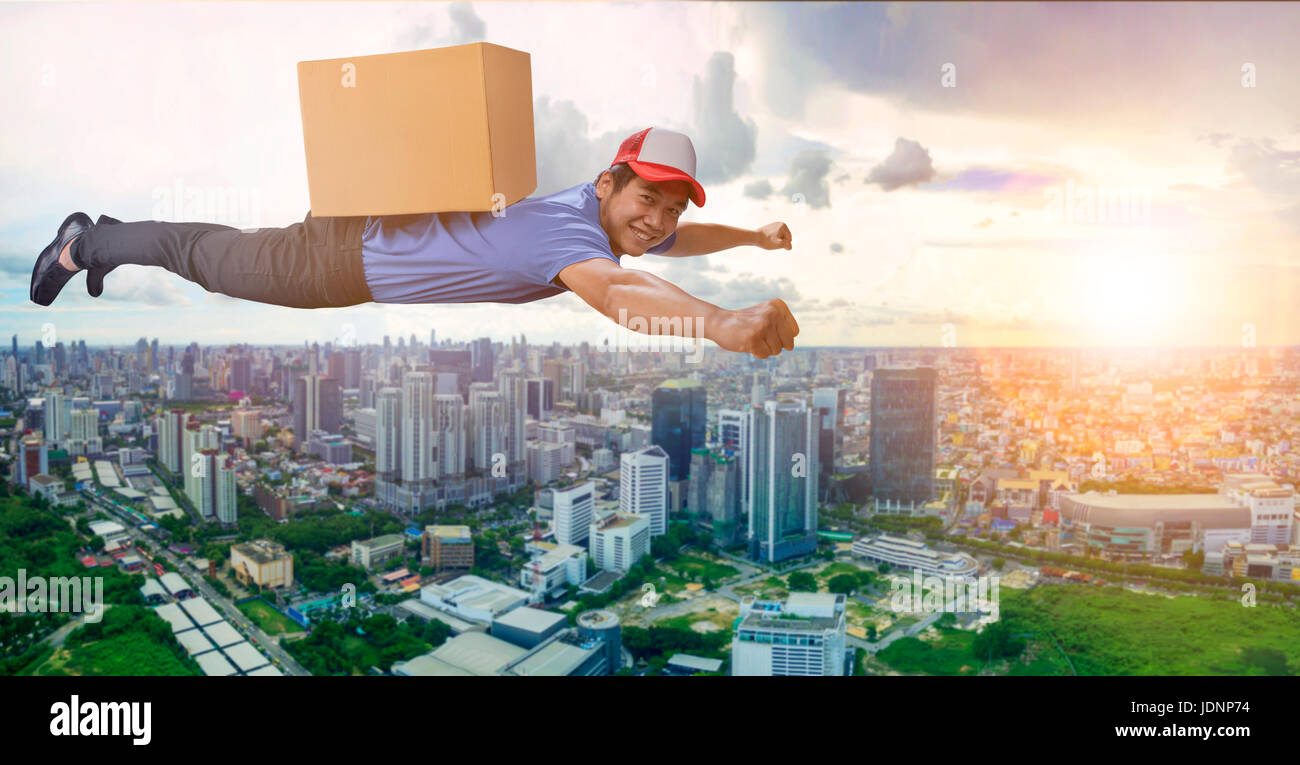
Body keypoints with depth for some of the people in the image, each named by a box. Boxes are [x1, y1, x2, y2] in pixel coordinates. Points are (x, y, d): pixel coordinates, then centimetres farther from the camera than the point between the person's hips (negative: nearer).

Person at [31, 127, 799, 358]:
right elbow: (614, 291, -60)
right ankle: (89, 238, 42)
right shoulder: (571, 225, -37)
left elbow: (674, 239, 14)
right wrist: (721, 323, -74)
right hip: (347, 262, -9)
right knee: (212, 257, 16)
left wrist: (753, 235, 7)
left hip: (388, 231, 9)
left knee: (242, 250, 31)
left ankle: (102, 237, 55)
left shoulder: (610, 211, -8)